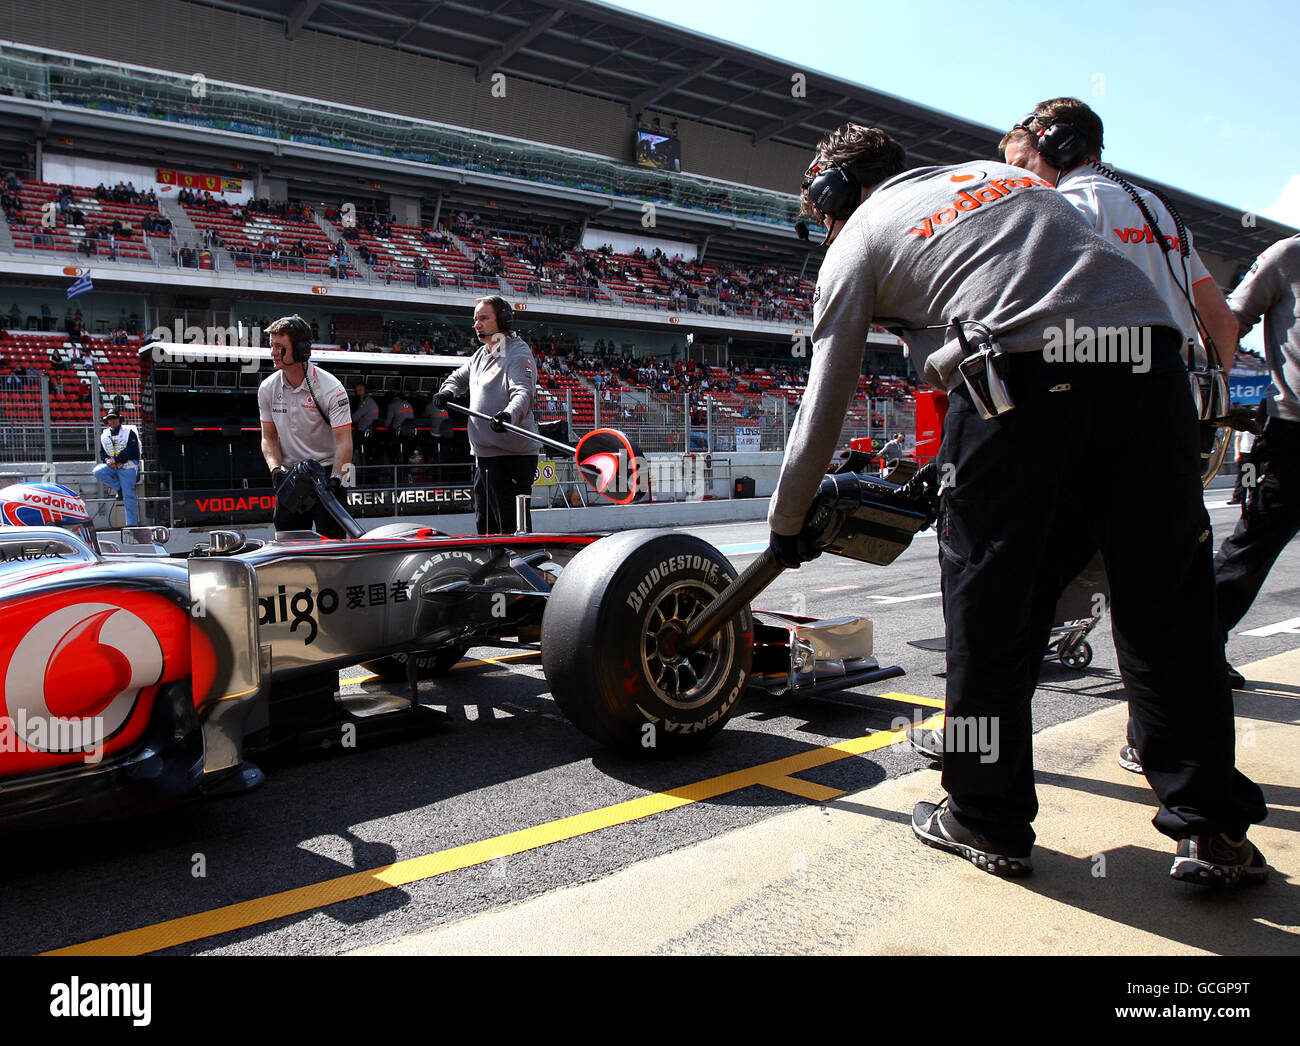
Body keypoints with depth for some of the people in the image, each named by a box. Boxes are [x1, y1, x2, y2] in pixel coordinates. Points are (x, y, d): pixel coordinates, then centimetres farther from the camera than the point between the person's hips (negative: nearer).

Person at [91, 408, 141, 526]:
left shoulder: (129, 432, 0)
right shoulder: (104, 435, 15)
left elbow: (131, 450, -11)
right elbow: (102, 453, 16)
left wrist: (115, 459, -18)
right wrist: (107, 460, -8)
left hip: (127, 466, -5)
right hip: (111, 466, 5)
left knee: (128, 496, -9)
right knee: (97, 472, -25)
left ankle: (131, 524, -5)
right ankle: (119, 488, -4)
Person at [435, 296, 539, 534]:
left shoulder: (518, 353, -9)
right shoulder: (481, 354, 18)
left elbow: (523, 393, -25)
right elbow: (460, 377, 35)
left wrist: (509, 414, -46)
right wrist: (448, 391, 11)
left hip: (511, 455, -9)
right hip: (483, 454, 9)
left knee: (512, 527, -11)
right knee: (485, 525, 17)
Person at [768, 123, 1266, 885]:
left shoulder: (857, 241, 18)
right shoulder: (1006, 173, 33)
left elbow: (825, 405, 16)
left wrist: (789, 522, 28)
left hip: (1023, 377, -5)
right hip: (1149, 356, 5)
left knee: (992, 612, 8)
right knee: (1169, 605, 13)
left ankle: (989, 822, 19)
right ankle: (1213, 830, 19)